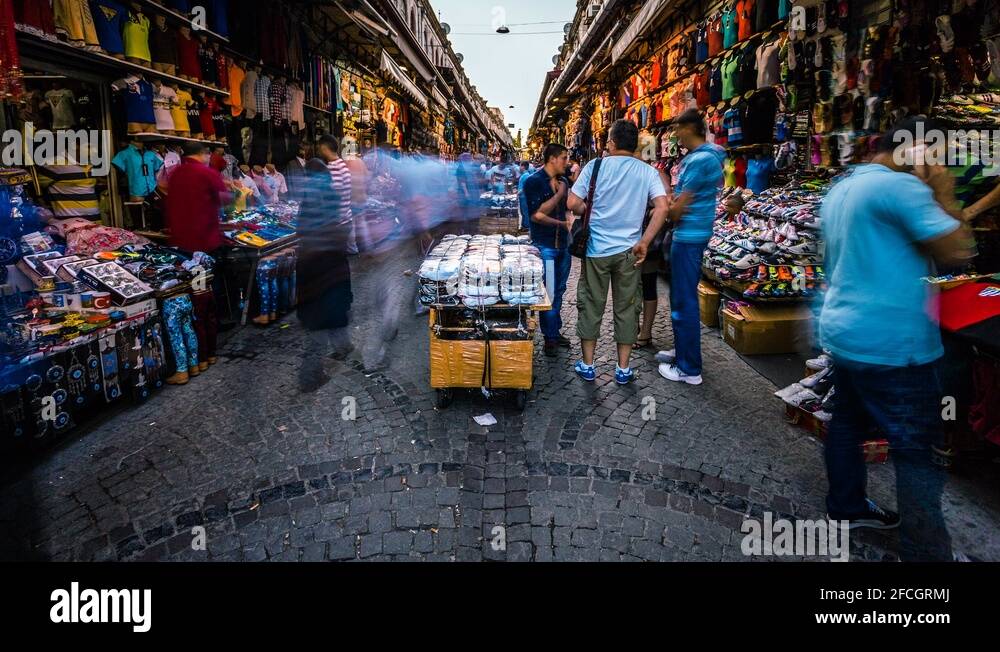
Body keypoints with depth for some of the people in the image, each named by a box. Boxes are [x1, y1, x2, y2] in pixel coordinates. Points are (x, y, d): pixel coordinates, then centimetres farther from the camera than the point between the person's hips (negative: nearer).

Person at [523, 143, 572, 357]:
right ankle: (550, 337, 7)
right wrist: (559, 194, -15)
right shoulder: (533, 181, -8)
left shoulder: (563, 181, 11)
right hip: (545, 245, -7)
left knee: (559, 291, 14)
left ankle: (556, 331, 25)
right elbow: (536, 214, -16)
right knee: (549, 293, -3)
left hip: (563, 243, 7)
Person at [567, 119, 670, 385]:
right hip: (628, 251, 1)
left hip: (596, 249, -1)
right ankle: (624, 369, 17)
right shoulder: (648, 172, 1)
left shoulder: (595, 166, -4)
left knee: (591, 306, 9)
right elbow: (662, 208, -11)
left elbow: (573, 204, -8)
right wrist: (644, 242, -6)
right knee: (626, 309, 10)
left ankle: (587, 366, 17)